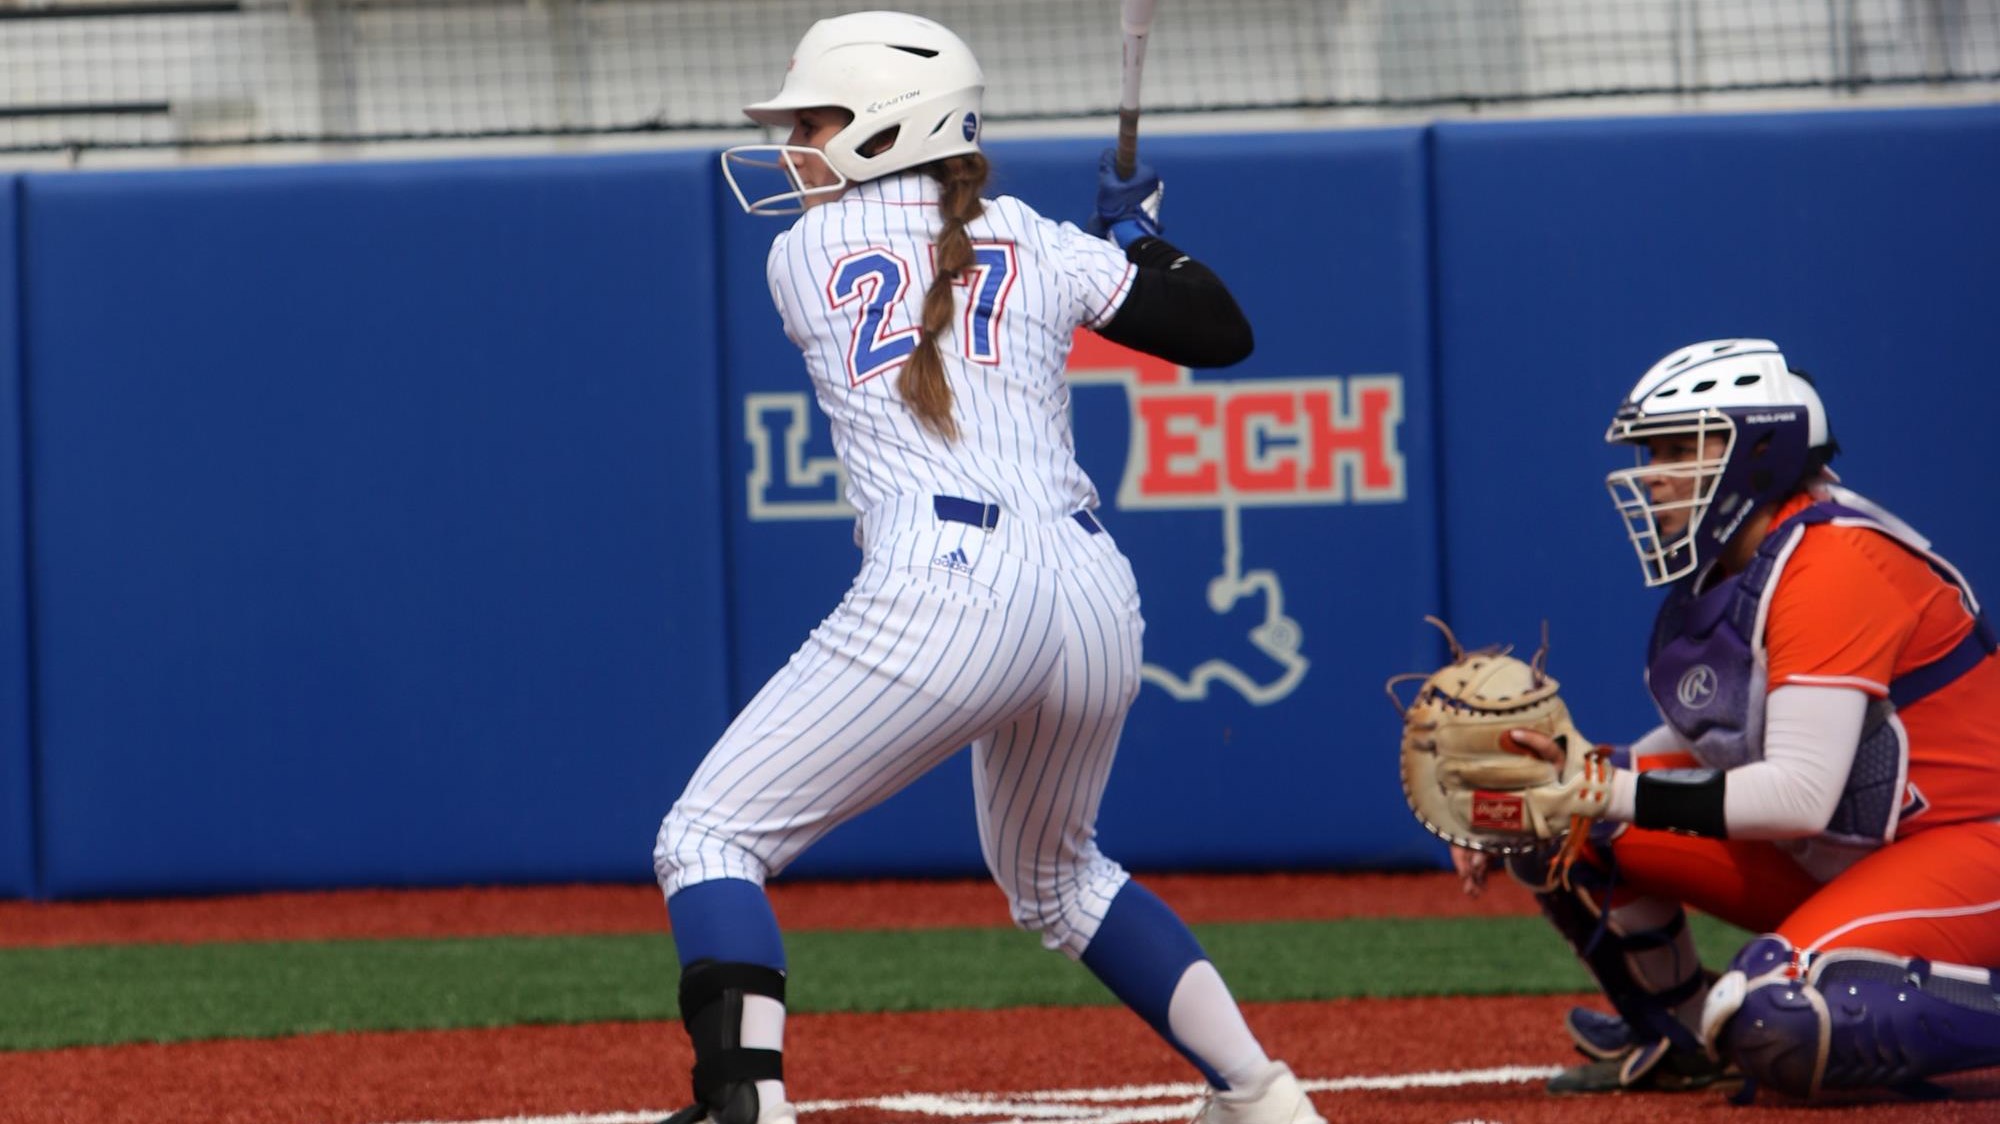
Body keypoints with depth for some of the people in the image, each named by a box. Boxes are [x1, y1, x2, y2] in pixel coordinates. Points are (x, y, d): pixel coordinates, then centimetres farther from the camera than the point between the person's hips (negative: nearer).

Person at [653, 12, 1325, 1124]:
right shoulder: (1034, 241, 16)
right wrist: (1137, 231, 38)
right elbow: (1222, 331, 19)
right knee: (1056, 873, 30)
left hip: (942, 589, -5)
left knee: (711, 840, 0)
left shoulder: (804, 251, 13)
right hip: (1095, 601, 5)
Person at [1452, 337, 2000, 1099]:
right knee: (1561, 817, -3)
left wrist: (1616, 793, -31)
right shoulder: (1716, 568, 5)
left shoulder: (1832, 563, -22)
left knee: (1771, 1019, -34)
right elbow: (1695, 747, 11)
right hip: (1825, 859, 9)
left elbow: (1801, 794, -29)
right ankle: (1678, 1041, 15)